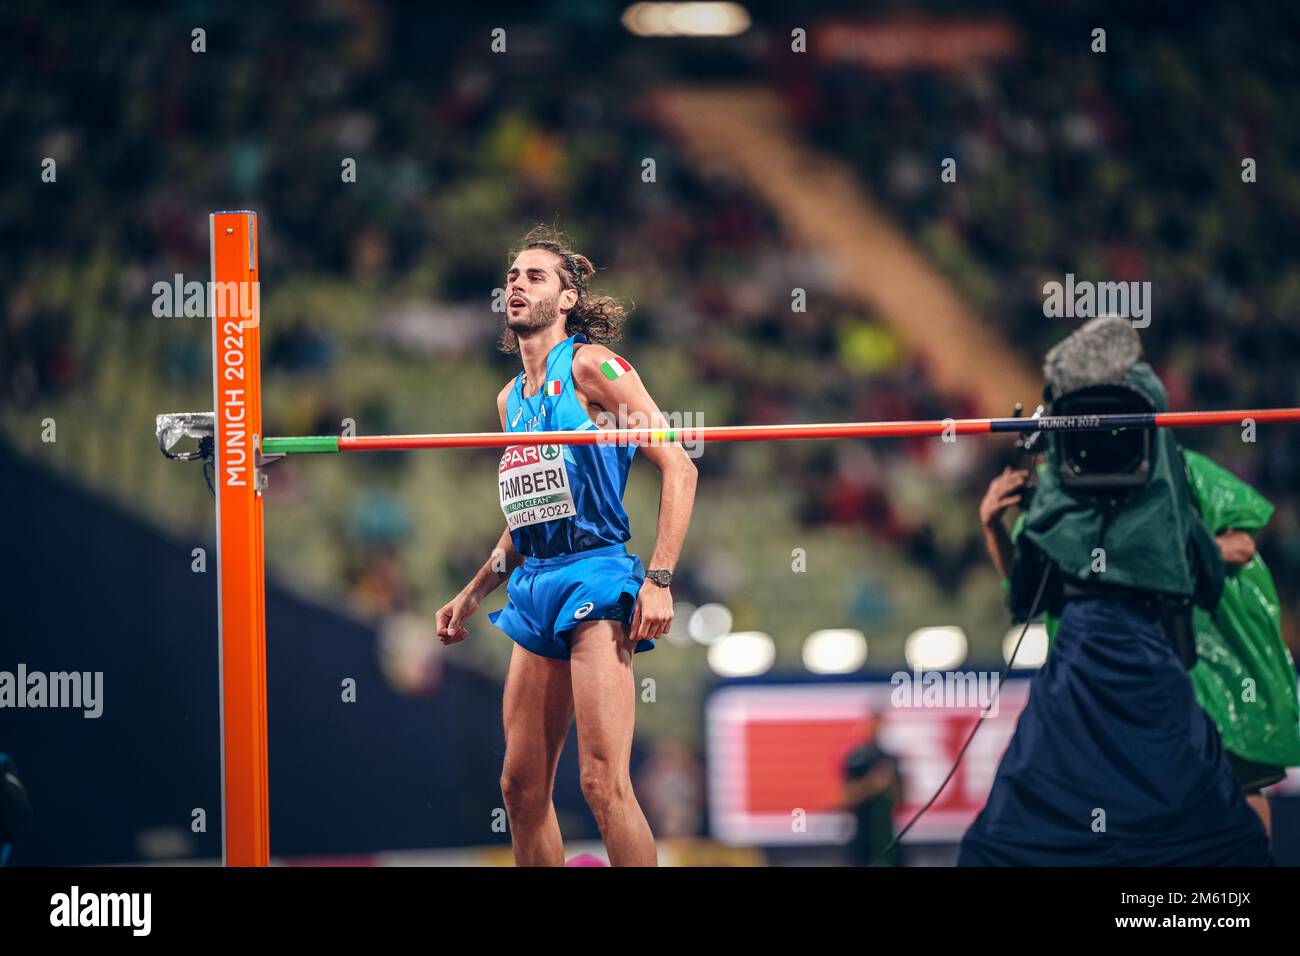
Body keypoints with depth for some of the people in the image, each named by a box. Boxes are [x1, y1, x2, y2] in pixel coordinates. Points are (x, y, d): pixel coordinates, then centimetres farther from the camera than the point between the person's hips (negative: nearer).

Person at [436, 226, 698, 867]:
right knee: (522, 786, 6)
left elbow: (678, 466, -10)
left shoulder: (589, 367, -4)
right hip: (533, 589, 8)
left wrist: (659, 578, -17)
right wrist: (473, 594, 26)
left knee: (603, 782, -17)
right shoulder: (510, 399, 19)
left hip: (594, 575, -8)